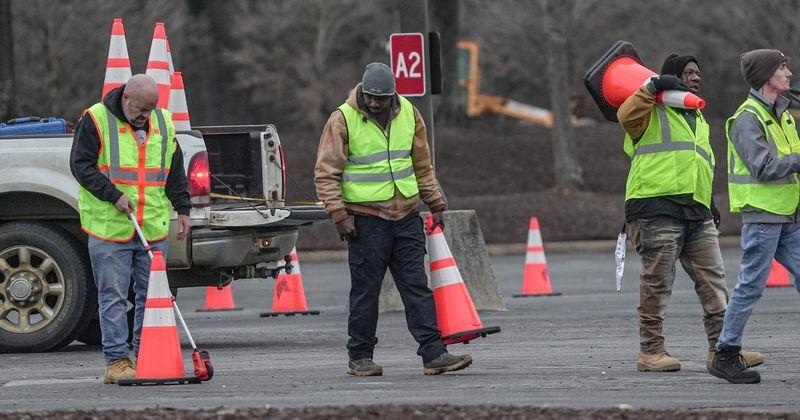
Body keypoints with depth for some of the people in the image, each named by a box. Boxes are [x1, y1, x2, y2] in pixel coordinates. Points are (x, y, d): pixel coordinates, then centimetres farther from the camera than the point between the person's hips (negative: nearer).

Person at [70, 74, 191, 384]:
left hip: (154, 229, 5)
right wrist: (114, 195, -16)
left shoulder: (163, 123, 11)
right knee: (113, 297, -3)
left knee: (152, 295, 5)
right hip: (109, 228, -5)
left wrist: (182, 209, 14)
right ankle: (117, 361, -1)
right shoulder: (95, 120, -5)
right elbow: (81, 165, -8)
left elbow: (175, 170, 20)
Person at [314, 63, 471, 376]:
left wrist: (436, 204, 18)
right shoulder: (343, 119, -8)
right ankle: (359, 358, 10)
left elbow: (422, 165, 18)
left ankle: (433, 354, 0)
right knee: (366, 291, 0)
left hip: (406, 216, 4)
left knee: (417, 286, 2)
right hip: (366, 218, -4)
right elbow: (326, 173, -8)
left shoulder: (408, 114, 7)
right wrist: (338, 214, -15)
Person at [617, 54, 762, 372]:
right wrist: (653, 86, -19)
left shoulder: (699, 120, 28)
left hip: (697, 214, 7)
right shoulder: (652, 113, 4)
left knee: (713, 279, 1)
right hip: (657, 209, -7)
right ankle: (651, 351, 0)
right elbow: (626, 116, -19)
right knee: (657, 283, -5)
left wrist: (709, 203, 24)